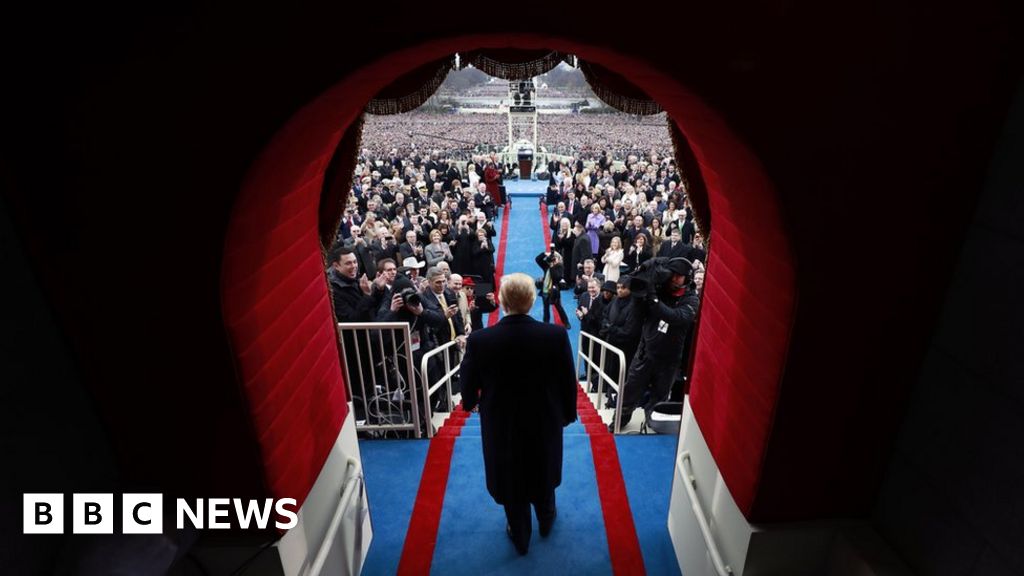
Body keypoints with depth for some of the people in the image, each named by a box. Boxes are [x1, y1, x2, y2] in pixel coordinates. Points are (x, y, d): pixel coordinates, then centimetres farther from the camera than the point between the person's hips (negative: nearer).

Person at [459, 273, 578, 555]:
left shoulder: (479, 340, -24)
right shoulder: (556, 336, -23)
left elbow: (468, 389, -11)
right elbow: (568, 383, -11)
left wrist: (470, 403, 13)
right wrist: (567, 414, 8)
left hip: (501, 427, -1)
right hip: (545, 423, 1)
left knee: (511, 480, 23)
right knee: (543, 474, 29)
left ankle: (520, 537, 45)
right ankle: (546, 521, 55)